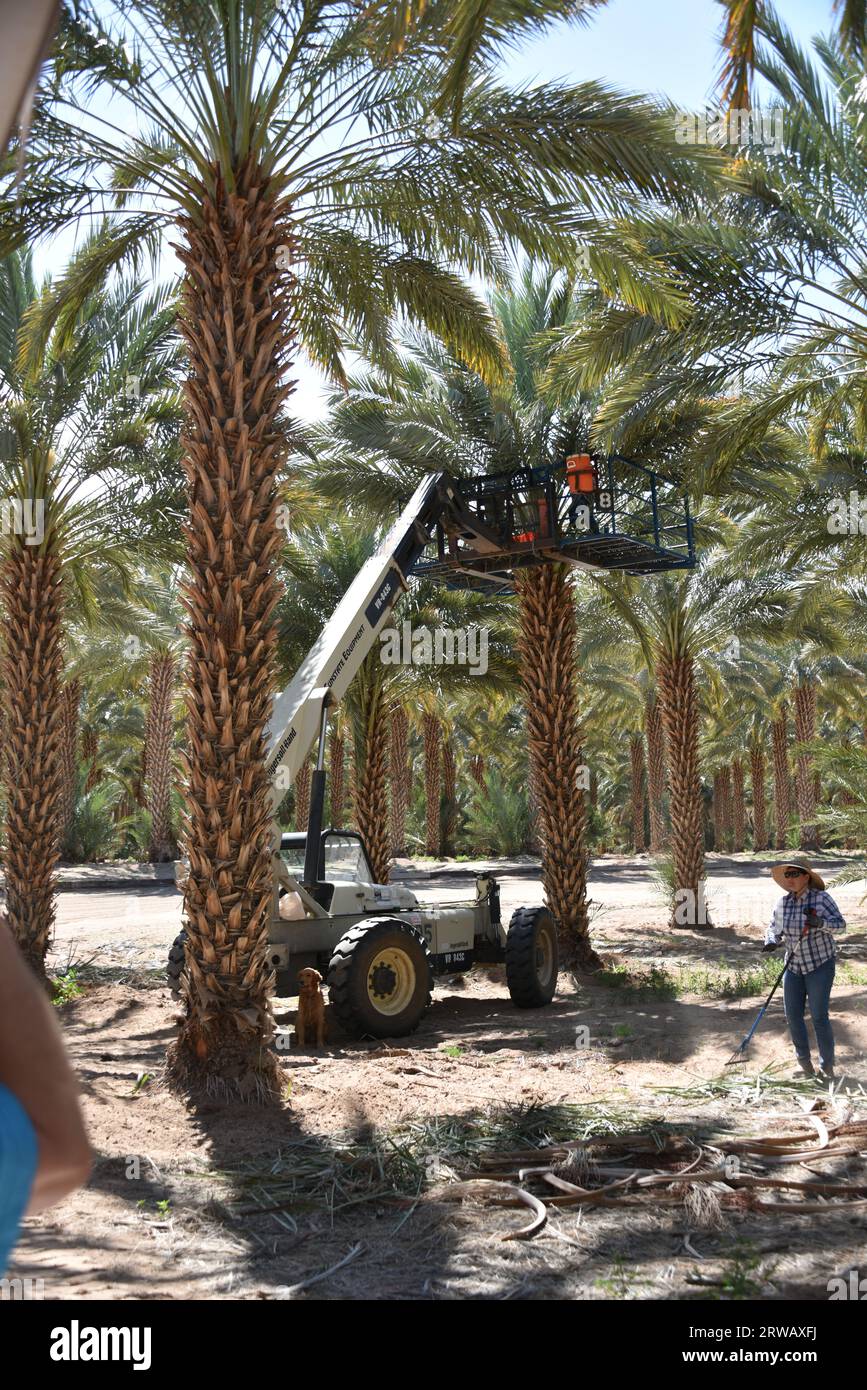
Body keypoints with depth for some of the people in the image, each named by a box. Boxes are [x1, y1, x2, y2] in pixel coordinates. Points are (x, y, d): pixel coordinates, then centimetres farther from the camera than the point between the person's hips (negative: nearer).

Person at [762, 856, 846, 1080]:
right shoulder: (783, 903, 0)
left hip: (820, 965, -5)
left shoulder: (821, 898, -13)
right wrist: (771, 941, -10)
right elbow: (775, 928, 11)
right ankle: (804, 1061, 24)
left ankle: (827, 1066, 10)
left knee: (819, 1017, -5)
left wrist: (820, 923, -40)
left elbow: (840, 924, -21)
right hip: (794, 966, 5)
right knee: (793, 1016, 5)